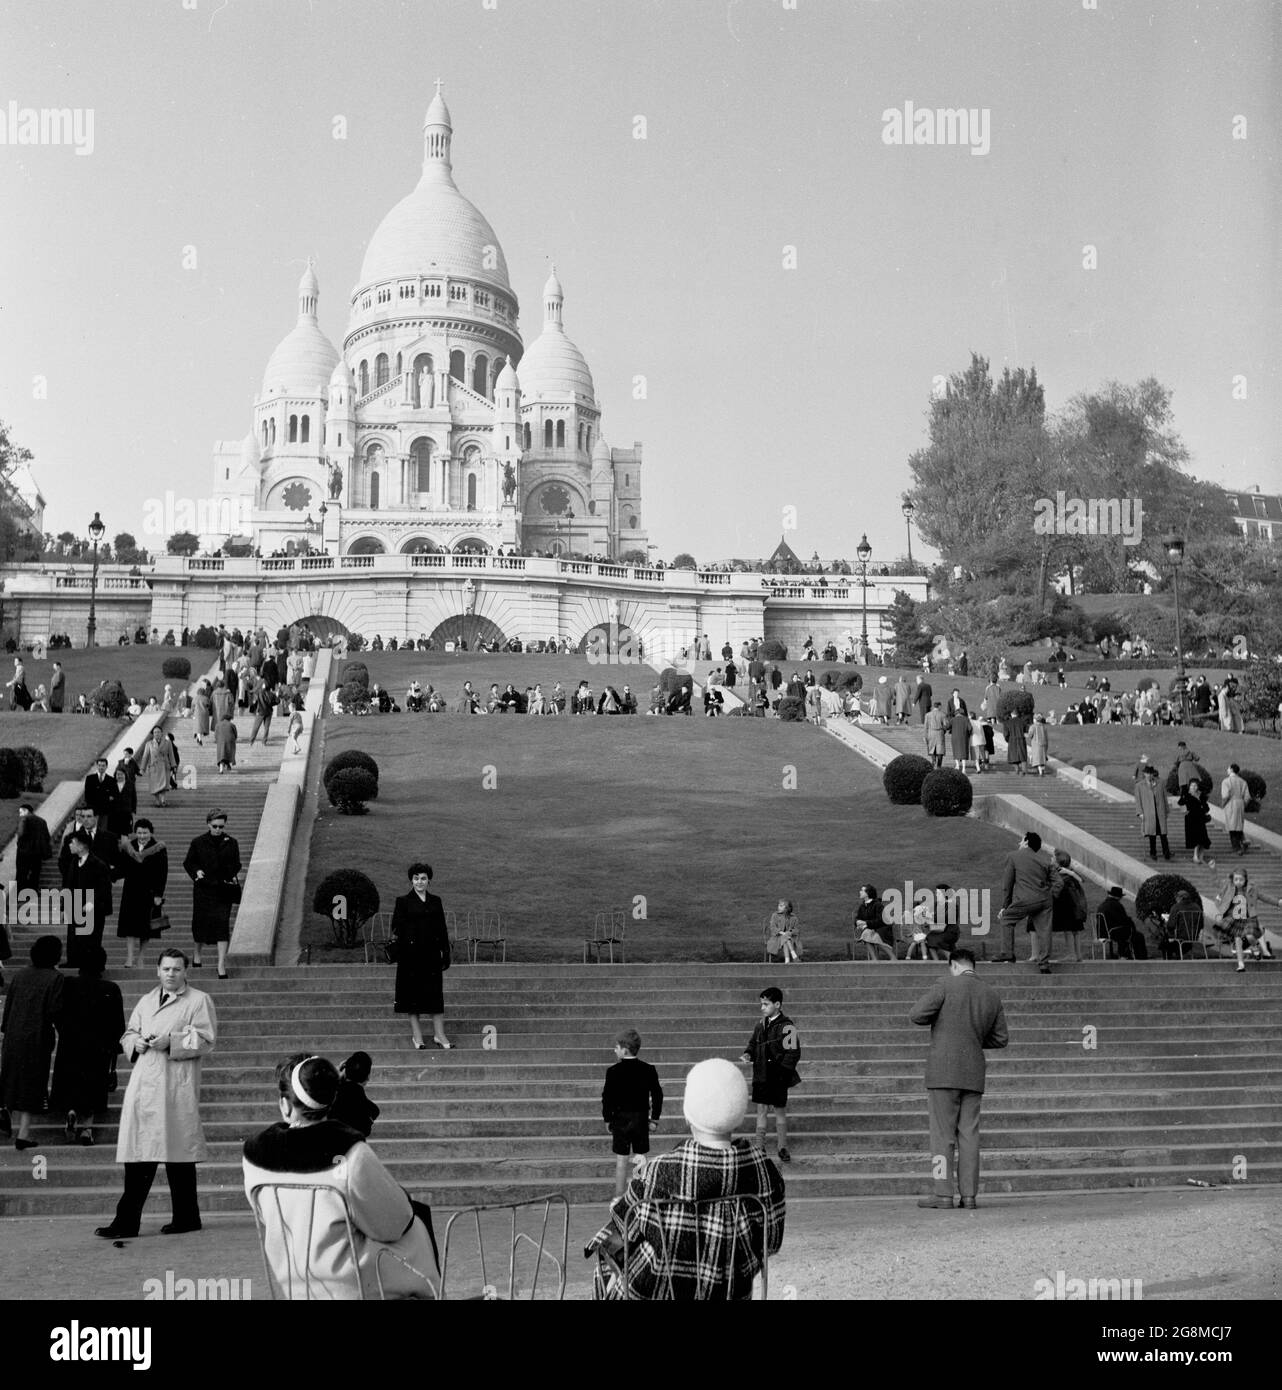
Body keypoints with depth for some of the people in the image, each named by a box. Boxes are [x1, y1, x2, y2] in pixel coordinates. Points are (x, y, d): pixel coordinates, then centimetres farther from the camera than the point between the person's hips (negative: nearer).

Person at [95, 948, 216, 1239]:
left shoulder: (199, 1001, 3)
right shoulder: (146, 1001, 21)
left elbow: (206, 1040, -5)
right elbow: (128, 1034, 25)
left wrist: (171, 1042, -14)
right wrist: (136, 1042, 2)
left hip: (177, 1087, -5)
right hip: (143, 1083, 5)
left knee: (179, 1153, -1)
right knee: (138, 1153, 1)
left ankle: (186, 1218, 10)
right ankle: (127, 1222, 2)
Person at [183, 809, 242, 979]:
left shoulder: (231, 843, 3)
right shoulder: (198, 843, 1)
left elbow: (236, 864, 11)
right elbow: (188, 862, 8)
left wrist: (234, 875, -8)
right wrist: (196, 871, -10)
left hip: (224, 890, 0)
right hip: (203, 890, 0)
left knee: (222, 924, -9)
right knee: (200, 922, 10)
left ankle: (222, 964, -10)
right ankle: (197, 953, 38)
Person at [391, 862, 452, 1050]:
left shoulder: (435, 901, 11)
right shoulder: (403, 901, 1)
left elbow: (442, 929, 11)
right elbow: (397, 927, -4)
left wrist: (446, 953, 8)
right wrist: (396, 939, -22)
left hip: (432, 953, 3)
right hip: (411, 953, -3)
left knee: (436, 993, 2)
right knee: (413, 993, 1)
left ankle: (439, 1034, 7)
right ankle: (417, 1036, 9)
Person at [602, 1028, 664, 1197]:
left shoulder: (614, 1072, -10)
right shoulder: (648, 1070, -2)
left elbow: (607, 1097, -8)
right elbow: (657, 1095, 1)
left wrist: (607, 1119, 3)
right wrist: (654, 1119, 9)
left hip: (620, 1118, -2)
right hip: (641, 1119, 2)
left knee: (621, 1161, 3)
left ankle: (619, 1197, 5)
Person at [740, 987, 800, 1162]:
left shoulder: (786, 1026, -13)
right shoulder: (761, 1025, 7)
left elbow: (793, 1053, -13)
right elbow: (753, 1044, 19)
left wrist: (783, 1071, -18)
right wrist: (748, 1054, -1)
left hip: (778, 1077, -5)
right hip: (761, 1075, 5)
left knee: (780, 1111, 7)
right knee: (761, 1110, 8)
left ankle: (782, 1148, 19)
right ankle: (760, 1147, 15)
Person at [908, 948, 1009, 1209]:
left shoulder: (945, 986, -6)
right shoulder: (992, 995, 10)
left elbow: (916, 1015, -12)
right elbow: (1001, 1038, 14)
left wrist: (938, 1020, 7)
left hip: (944, 1071, -5)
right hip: (974, 1072, 5)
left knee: (943, 1134, -2)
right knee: (969, 1135, 6)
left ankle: (943, 1194, -5)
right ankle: (969, 1195, 4)